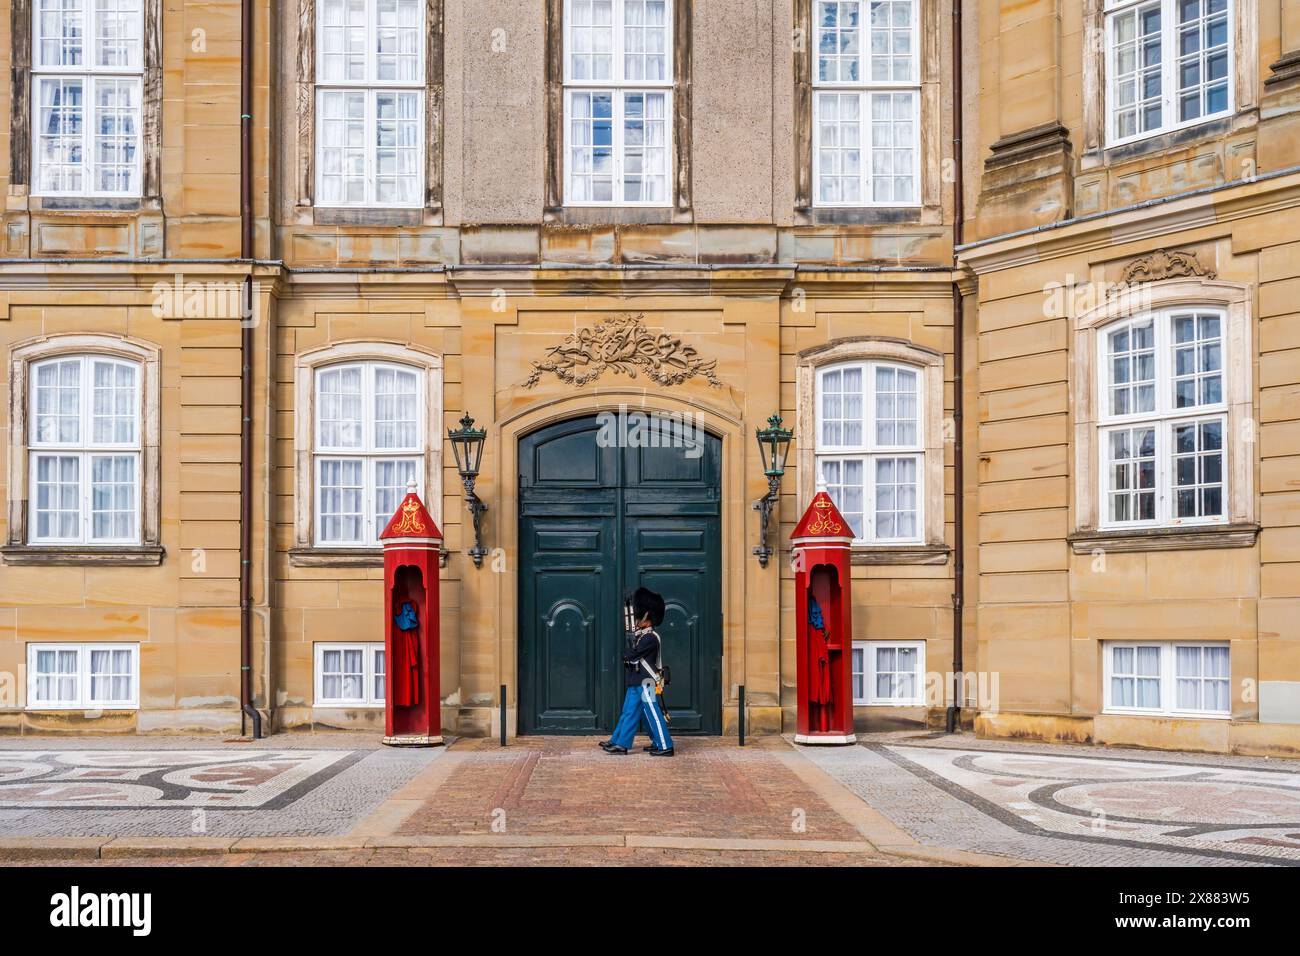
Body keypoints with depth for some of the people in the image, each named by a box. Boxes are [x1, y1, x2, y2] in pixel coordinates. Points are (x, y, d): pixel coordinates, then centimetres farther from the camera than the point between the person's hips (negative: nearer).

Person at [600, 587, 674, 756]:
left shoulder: (651, 638, -17)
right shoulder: (641, 635, 14)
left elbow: (631, 655, -17)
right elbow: (634, 658, 17)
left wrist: (625, 654, 3)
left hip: (646, 683, -10)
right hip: (635, 683, 10)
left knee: (653, 715, -5)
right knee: (629, 713, 12)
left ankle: (665, 747, 1)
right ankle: (620, 743, 18)